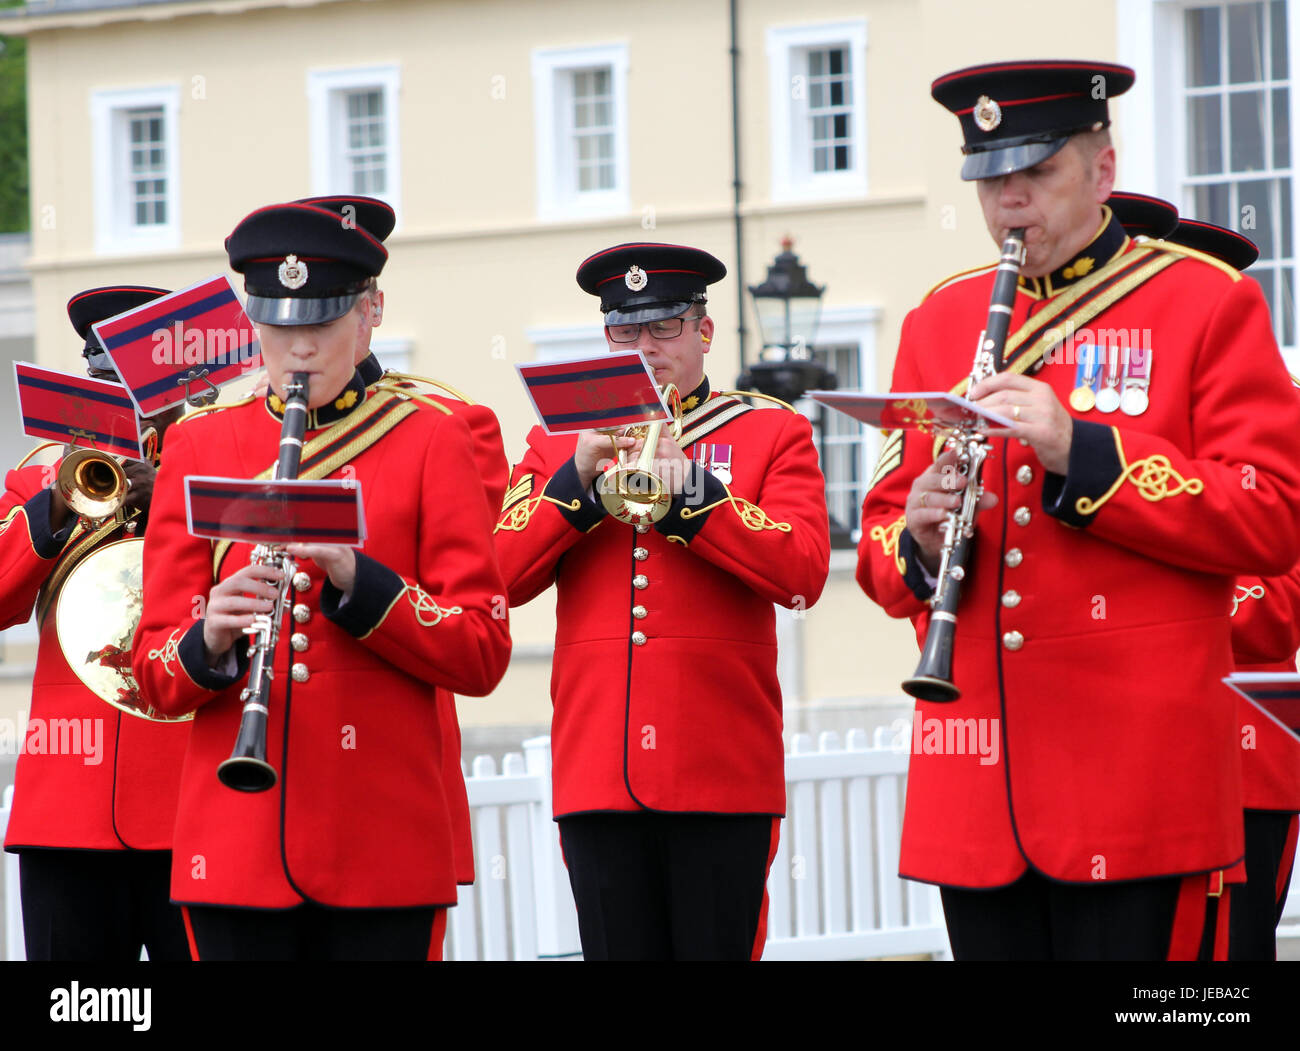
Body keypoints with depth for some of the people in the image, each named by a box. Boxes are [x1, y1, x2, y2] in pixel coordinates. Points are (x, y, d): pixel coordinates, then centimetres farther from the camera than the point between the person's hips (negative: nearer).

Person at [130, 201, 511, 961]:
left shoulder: (431, 443, 5)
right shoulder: (200, 448, 11)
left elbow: (483, 655, -2)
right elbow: (158, 676, 8)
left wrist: (354, 578, -16)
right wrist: (211, 641, -15)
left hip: (384, 847, -1)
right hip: (236, 843, 1)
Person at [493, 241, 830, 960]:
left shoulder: (774, 435, 10)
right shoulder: (558, 442, 16)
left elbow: (804, 574, -6)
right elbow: (502, 577, 4)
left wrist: (690, 489, -13)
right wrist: (577, 481, -9)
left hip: (724, 769, -2)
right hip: (595, 773, 2)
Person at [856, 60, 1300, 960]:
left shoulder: (1208, 304, 4)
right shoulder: (940, 323, 17)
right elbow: (881, 549, 18)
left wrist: (1082, 453, -16)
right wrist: (919, 540, -7)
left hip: (1138, 782, -4)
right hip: (976, 789, 4)